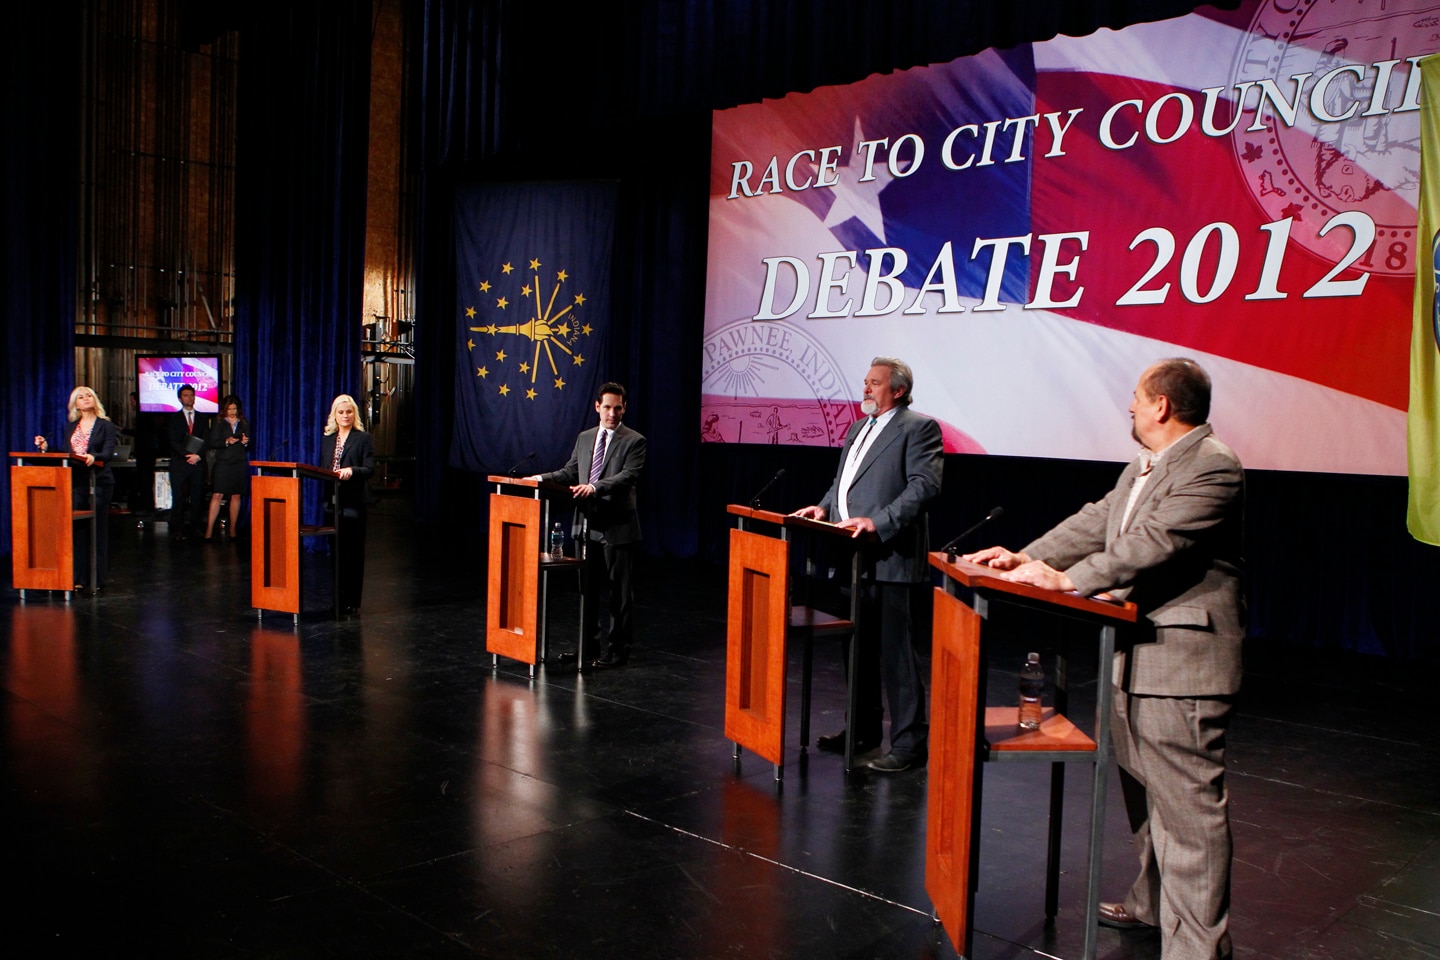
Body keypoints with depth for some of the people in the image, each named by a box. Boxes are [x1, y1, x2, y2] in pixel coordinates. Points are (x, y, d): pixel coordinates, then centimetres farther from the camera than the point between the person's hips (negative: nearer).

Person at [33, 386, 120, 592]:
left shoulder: (106, 426, 2)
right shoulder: (71, 428, 17)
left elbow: (108, 453, -11)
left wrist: (94, 457, -29)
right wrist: (46, 447, 3)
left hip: (99, 481, -4)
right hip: (76, 482, 4)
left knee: (98, 529, -3)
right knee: (78, 530, 2)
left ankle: (98, 579, 2)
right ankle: (80, 578, 6)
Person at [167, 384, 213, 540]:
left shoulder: (203, 418, 13)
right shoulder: (174, 418, 8)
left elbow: (206, 440, 6)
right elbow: (173, 442, -1)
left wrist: (198, 455, -10)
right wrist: (187, 455, -13)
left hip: (198, 463, 2)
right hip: (179, 463, -2)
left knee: (196, 498, 0)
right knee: (178, 497, -3)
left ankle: (193, 528, 4)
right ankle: (177, 530, 1)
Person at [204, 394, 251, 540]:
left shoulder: (244, 424, 12)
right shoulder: (219, 424, 5)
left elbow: (249, 446, 13)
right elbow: (211, 443, -1)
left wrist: (245, 442, -9)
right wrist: (226, 442, -14)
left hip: (240, 464, 3)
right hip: (223, 463, -3)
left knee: (236, 496, 4)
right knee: (217, 495, -9)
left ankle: (232, 530, 11)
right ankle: (209, 529, -9)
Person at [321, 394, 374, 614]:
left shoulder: (363, 438, 0)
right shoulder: (327, 440, 15)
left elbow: (369, 469, -8)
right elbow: (322, 469, 18)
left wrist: (351, 470, -26)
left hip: (353, 501, -5)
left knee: (352, 550, -2)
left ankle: (351, 600, 2)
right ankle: (337, 598, 15)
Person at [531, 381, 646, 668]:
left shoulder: (634, 441, -5)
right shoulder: (584, 438, 14)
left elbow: (628, 476, -18)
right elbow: (570, 472, 16)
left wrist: (595, 487, -30)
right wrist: (542, 478, 1)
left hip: (617, 525, -6)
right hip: (587, 524, 6)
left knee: (620, 590, 1)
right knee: (588, 586, 15)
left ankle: (619, 649, 10)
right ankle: (589, 641, 27)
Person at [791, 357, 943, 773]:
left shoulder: (919, 428, -6)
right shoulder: (859, 427, 20)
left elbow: (924, 485, -17)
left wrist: (878, 522, -25)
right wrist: (824, 507, 7)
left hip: (890, 559, -9)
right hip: (853, 557, 9)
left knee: (895, 652, -6)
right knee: (859, 647, 17)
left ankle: (910, 742, 3)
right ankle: (862, 729, 30)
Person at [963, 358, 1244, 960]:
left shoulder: (1212, 468, -17)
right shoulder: (1143, 466, 15)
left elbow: (1152, 542, -27)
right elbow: (1098, 523, 15)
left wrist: (1067, 579, -26)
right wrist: (1029, 558, 6)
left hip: (1180, 663, -11)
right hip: (1135, 656, 11)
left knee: (1187, 806, -6)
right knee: (1144, 795, 22)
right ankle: (1153, 903, 38)